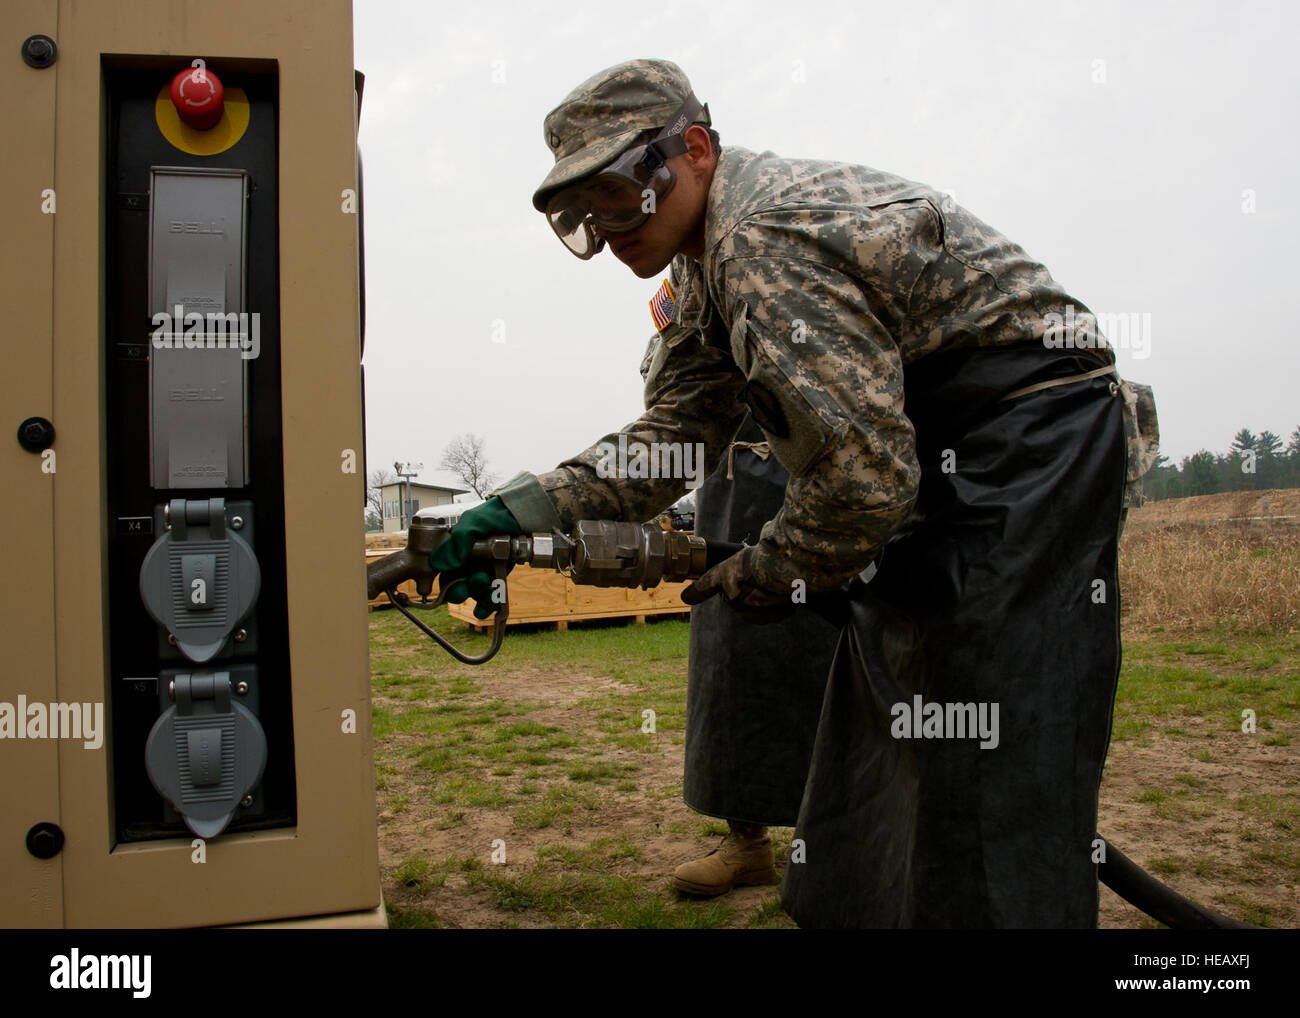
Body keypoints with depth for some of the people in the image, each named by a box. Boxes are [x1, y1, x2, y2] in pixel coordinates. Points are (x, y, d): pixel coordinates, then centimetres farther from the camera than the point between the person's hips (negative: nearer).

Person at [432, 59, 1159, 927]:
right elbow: (670, 436, 9)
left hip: (1028, 455, -10)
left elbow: (864, 475, -26)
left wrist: (764, 576, -8)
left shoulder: (765, 237, -22)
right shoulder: (710, 260, 10)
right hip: (945, 474, 10)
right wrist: (520, 512, -2)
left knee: (989, 776, -9)